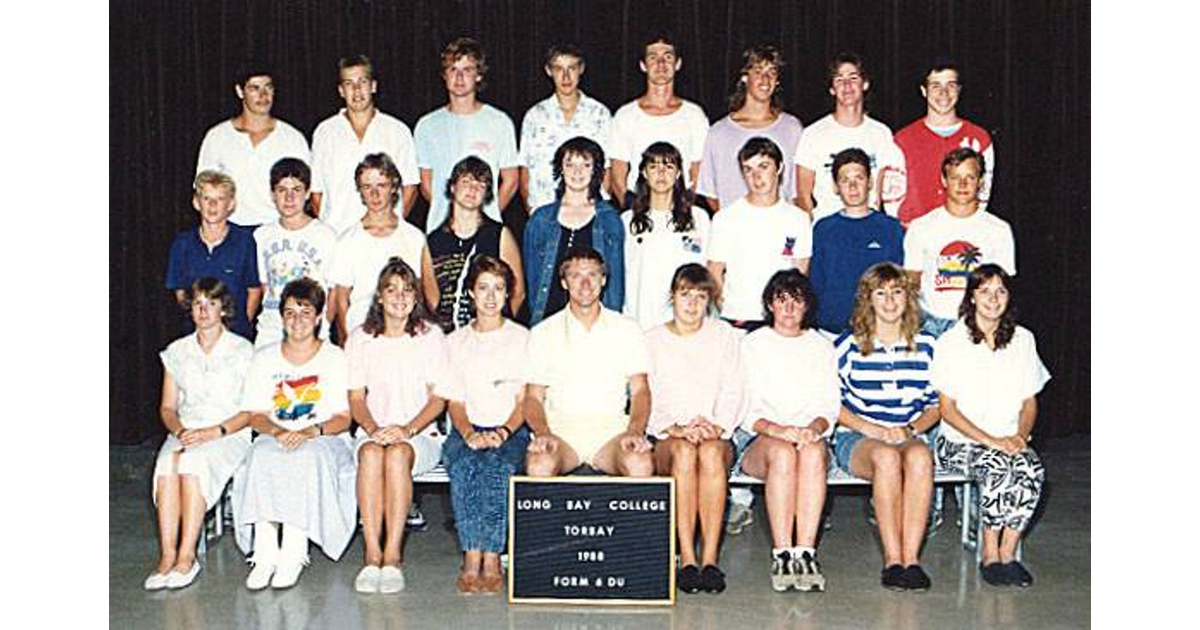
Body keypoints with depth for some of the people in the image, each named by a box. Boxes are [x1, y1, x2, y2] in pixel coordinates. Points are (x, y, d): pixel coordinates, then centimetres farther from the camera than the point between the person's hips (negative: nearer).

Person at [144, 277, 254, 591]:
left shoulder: (242, 350, 4)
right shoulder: (177, 351, 15)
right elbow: (167, 407, 15)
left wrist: (214, 432, -15)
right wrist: (179, 430, -7)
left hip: (230, 434, -3)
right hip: (185, 433, 3)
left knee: (193, 462, -34)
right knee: (167, 463, -31)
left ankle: (187, 556, -32)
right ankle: (167, 555, -33)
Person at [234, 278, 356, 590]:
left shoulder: (335, 357, 5)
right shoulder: (265, 358, 13)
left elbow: (343, 418, -1)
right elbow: (255, 415, 7)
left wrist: (310, 432, -20)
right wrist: (278, 432, -16)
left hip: (324, 440, -2)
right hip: (275, 437, 2)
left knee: (308, 456, -37)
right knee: (262, 454, -32)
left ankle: (293, 553, -35)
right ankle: (266, 553, -34)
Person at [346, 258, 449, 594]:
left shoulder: (431, 335, 7)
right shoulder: (361, 339, 12)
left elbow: (438, 398, 1)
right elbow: (356, 398, 7)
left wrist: (407, 429, -16)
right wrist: (373, 428, -14)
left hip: (420, 435, -1)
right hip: (372, 432, 1)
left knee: (398, 452, -35)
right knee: (371, 452, -33)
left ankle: (393, 556, -35)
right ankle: (371, 555, -34)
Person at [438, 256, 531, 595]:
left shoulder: (523, 339, 9)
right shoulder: (456, 341, 16)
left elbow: (525, 401, 2)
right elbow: (454, 402, 9)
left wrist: (503, 432, -17)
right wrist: (469, 434, -12)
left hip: (511, 431, -1)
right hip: (467, 430, 2)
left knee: (497, 464, -35)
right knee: (463, 464, -33)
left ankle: (491, 561, -35)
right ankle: (471, 560, -34)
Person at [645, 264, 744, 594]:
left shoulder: (724, 335, 13)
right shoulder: (652, 340, 10)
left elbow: (733, 392, 5)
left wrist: (717, 426, -13)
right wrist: (673, 429, -16)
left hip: (716, 435, 1)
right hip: (666, 440, 0)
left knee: (711, 452, -35)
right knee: (683, 451, -36)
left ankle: (710, 559, -38)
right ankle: (687, 560, -38)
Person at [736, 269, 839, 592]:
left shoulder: (822, 347, 20)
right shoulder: (752, 344, 13)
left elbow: (829, 407, 11)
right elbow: (744, 407, 3)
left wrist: (813, 429, -12)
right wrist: (774, 429, -17)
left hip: (809, 435, 1)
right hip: (757, 438, -1)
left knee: (813, 453, -36)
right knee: (782, 453, -37)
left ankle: (805, 551, -40)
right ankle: (782, 554, -38)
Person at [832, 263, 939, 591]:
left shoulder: (926, 345, 13)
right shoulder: (848, 344, 5)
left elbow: (935, 404, 15)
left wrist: (911, 430, -5)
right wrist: (871, 429, -10)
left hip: (910, 437, 2)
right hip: (855, 437, -2)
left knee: (919, 456, -35)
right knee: (886, 457, -37)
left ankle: (911, 557, -34)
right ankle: (893, 560, -32)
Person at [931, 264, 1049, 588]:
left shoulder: (1023, 340, 10)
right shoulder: (951, 343, -2)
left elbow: (1029, 402, 13)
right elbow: (948, 409, -4)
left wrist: (1020, 436, -8)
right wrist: (991, 441, -15)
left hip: (1010, 441, 3)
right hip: (961, 441, -3)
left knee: (1032, 468, -30)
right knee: (998, 467, -33)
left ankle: (1008, 552, -16)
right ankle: (989, 554, -16)